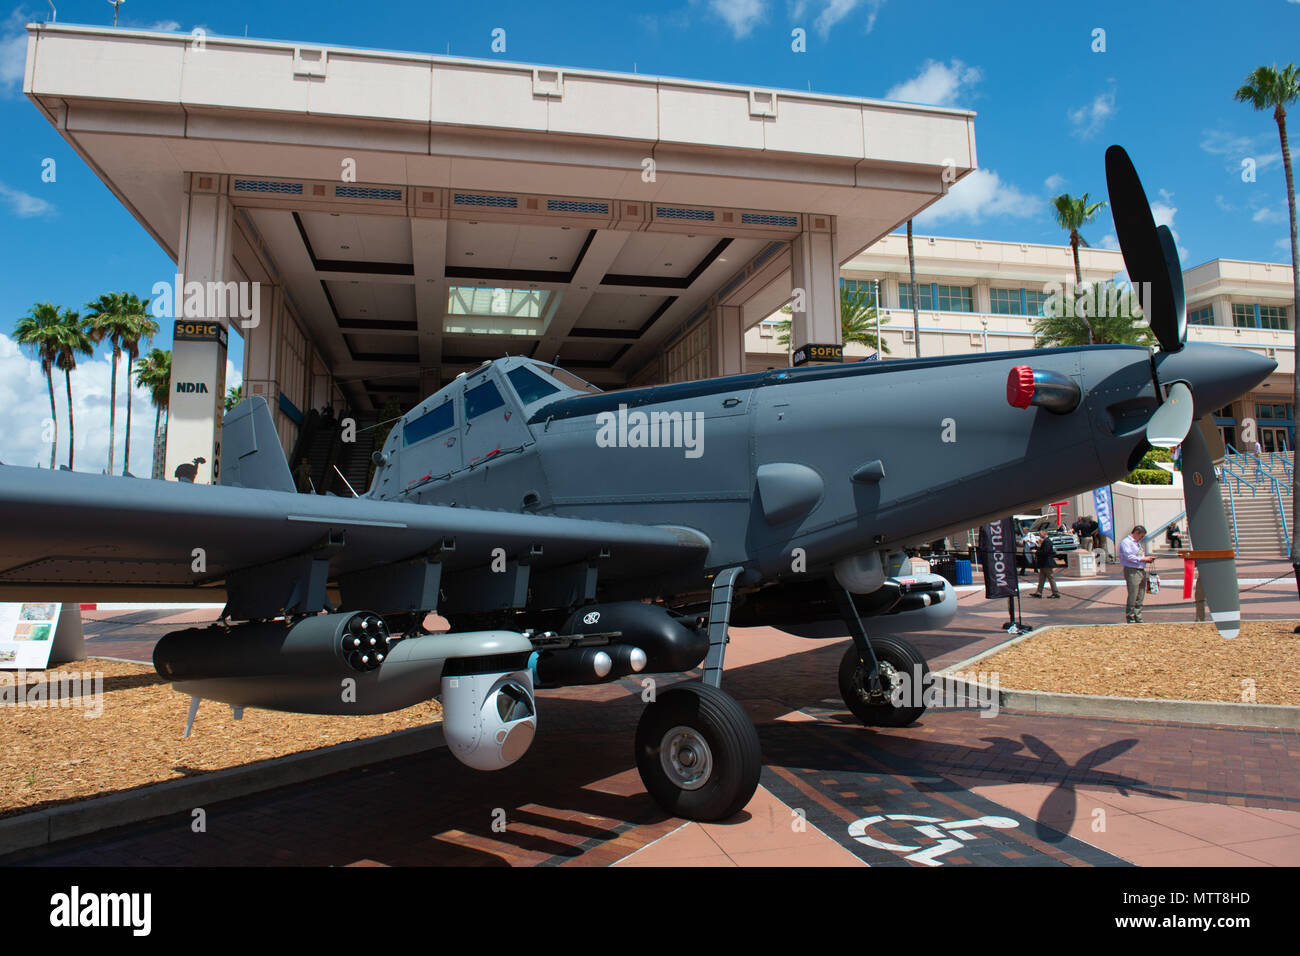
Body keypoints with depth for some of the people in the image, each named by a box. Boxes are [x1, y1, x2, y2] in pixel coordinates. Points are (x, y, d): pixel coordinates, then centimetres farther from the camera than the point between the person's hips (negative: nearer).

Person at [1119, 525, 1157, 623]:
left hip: (1142, 571, 9)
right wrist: (1143, 559, -15)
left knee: (1140, 597, 10)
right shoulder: (1125, 542, -8)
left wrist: (1147, 559, 8)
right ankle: (1130, 619, -1)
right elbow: (1129, 557, -19)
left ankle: (1138, 618, 17)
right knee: (1132, 597, -7)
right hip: (1132, 572, -9)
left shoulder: (1138, 543, 22)